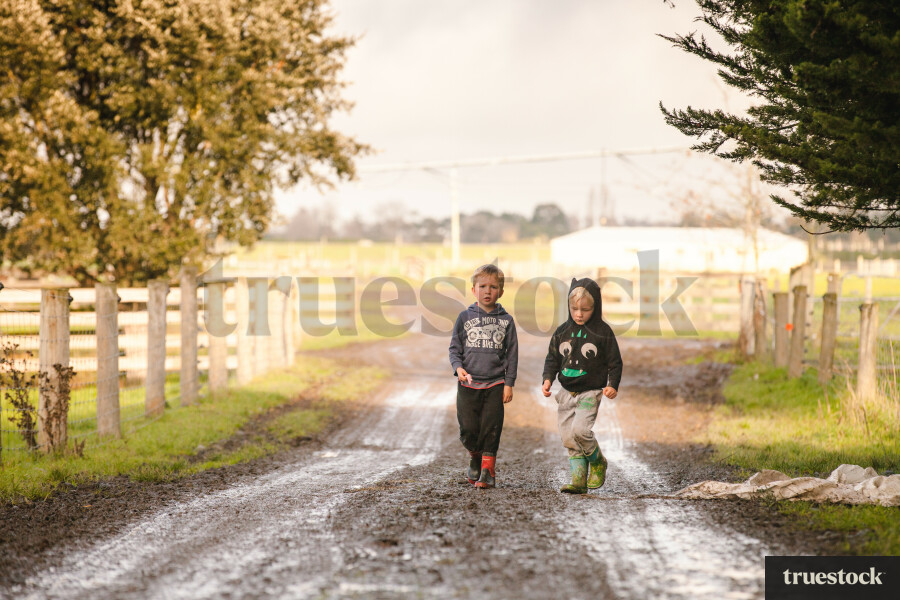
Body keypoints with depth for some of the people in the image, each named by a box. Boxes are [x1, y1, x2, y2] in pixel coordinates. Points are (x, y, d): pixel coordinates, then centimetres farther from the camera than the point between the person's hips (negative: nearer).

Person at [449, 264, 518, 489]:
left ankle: (488, 470, 8)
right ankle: (475, 456, 28)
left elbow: (512, 354, 6)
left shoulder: (506, 320, 5)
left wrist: (509, 384, 0)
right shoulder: (465, 317, 5)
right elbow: (454, 348, 7)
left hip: (495, 384, 0)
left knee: (491, 429, -3)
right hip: (468, 384, 0)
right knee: (468, 429, -1)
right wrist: (458, 367, -12)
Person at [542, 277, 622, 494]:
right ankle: (579, 480, 5)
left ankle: (598, 462, 4)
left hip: (591, 393, -5)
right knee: (568, 439, 0)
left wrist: (613, 385, -12)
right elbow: (552, 358, 13)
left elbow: (615, 362, 0)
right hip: (566, 393, 5)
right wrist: (548, 378, -2)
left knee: (580, 430, -22)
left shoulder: (603, 332, -5)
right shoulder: (562, 332, 5)